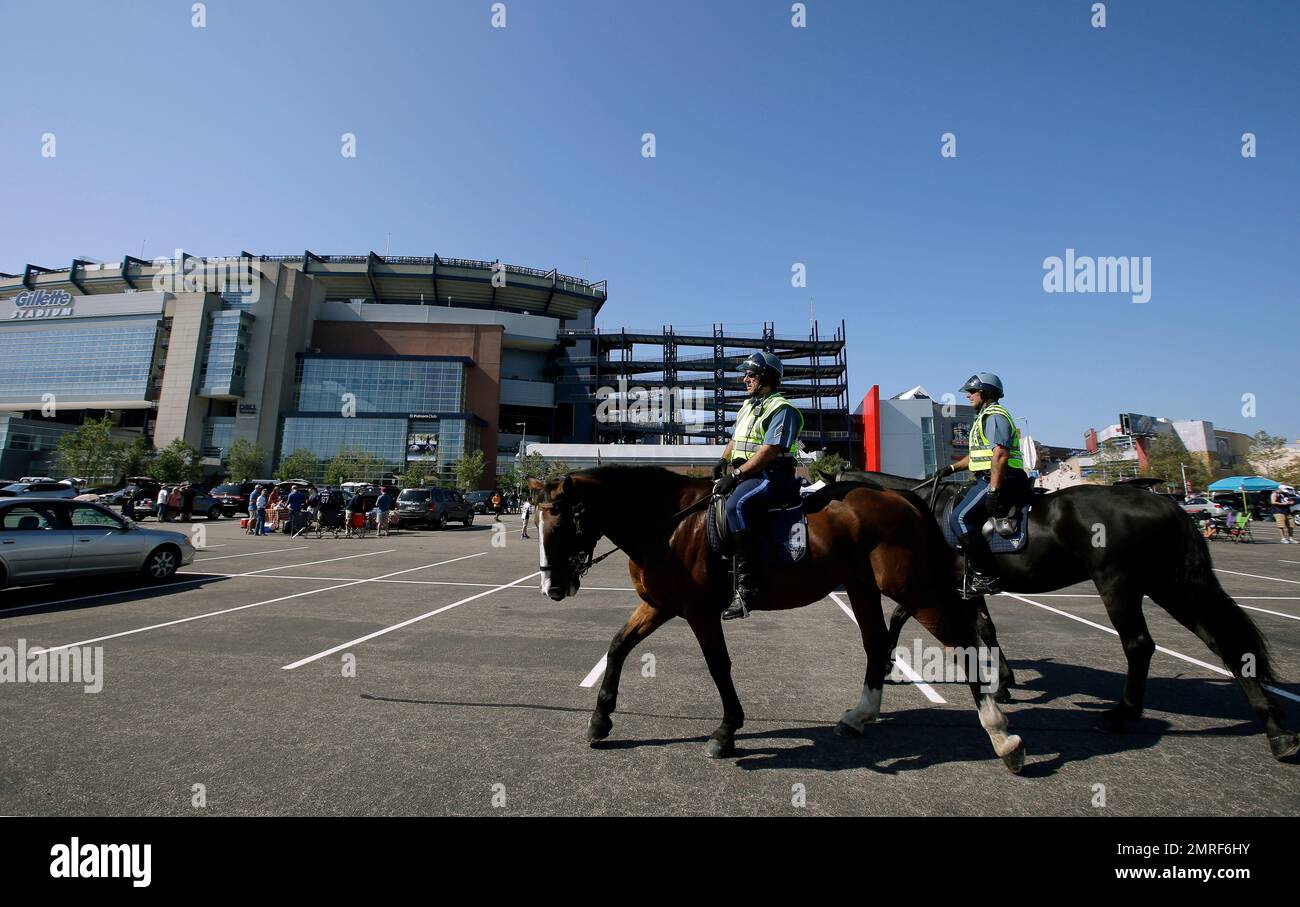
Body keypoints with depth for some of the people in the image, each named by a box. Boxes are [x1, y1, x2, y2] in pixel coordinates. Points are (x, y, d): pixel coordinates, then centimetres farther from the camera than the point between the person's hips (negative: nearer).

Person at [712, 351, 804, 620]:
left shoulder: (782, 409, -8)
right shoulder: (747, 405, 22)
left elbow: (769, 451, -19)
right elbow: (735, 439, 29)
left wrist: (737, 473, -23)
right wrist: (723, 460, 9)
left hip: (774, 476, -10)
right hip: (747, 475, 10)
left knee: (737, 505, -35)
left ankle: (748, 586, -35)